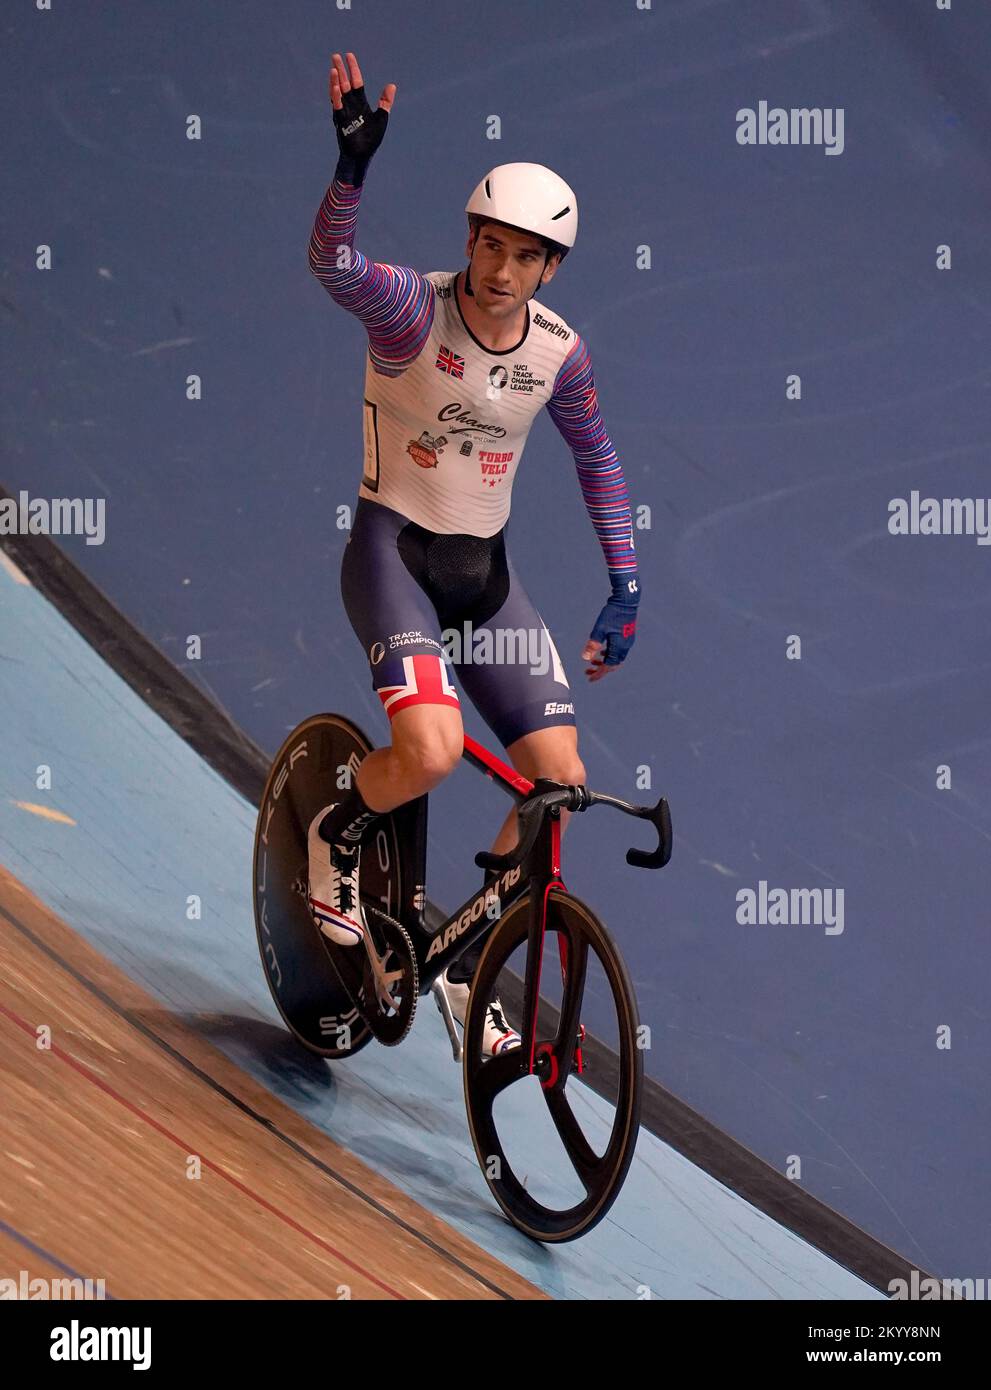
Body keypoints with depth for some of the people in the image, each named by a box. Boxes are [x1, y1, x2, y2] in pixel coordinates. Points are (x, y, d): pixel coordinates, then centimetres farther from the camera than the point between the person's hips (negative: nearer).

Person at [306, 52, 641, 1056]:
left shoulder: (558, 352, -1)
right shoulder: (413, 307, -15)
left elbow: (596, 456, 15)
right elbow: (332, 266, -36)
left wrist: (624, 588, 12)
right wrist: (353, 164, -54)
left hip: (485, 568, 5)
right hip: (393, 550, -5)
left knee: (560, 779, -4)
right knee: (432, 750, -28)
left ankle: (467, 968, 15)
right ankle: (336, 838, 7)